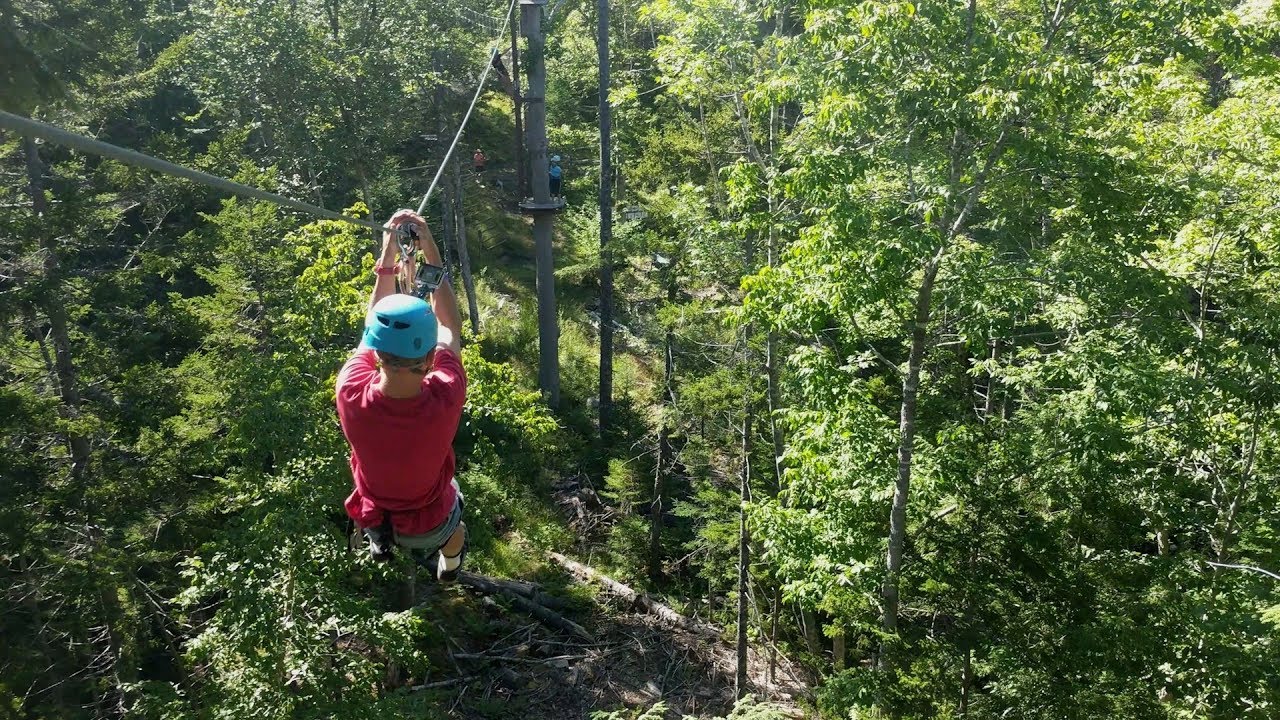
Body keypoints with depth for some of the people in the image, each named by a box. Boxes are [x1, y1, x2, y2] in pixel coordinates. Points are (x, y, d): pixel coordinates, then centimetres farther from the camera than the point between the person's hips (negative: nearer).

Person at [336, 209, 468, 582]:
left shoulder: (351, 393, -35)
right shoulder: (445, 399, -38)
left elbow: (374, 324, -14)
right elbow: (451, 326, -19)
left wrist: (388, 256, -12)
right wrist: (430, 251, -18)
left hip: (373, 518, 1)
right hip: (430, 527, -1)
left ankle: (379, 541, 52)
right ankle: (448, 560, 50)